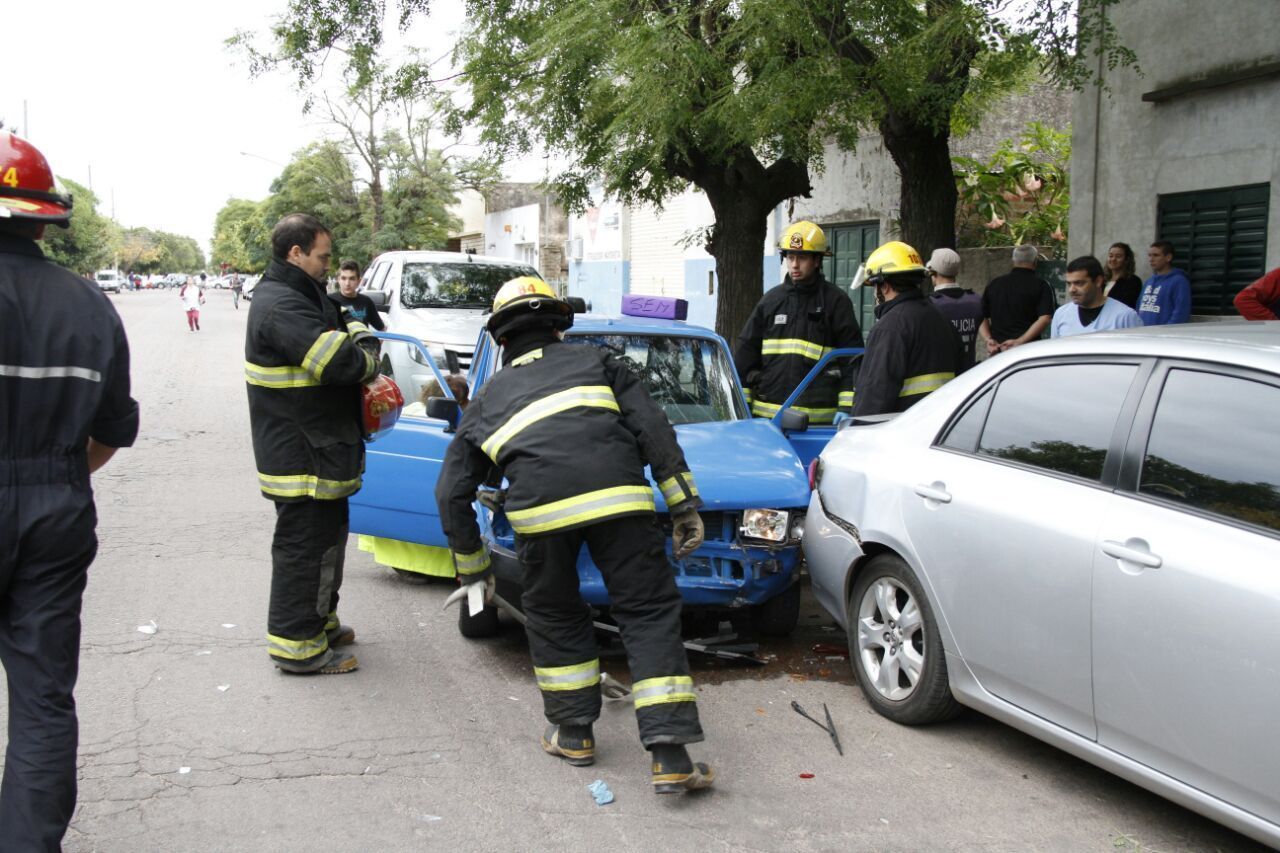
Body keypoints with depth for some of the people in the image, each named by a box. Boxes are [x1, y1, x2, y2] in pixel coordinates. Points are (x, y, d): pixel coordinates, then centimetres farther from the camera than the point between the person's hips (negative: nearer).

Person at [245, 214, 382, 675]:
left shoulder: (302, 295, 13)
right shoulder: (281, 306, -22)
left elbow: (342, 323, 22)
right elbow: (339, 362, -29)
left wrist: (358, 334, 0)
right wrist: (368, 358, -9)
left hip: (318, 450, 11)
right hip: (301, 457, -11)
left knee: (327, 534, 22)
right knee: (304, 545, -3)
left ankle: (319, 622, 36)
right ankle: (297, 645, 7)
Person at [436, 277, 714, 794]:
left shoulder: (489, 398, 32)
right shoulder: (595, 362, 29)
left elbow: (452, 491, 31)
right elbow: (654, 430, 14)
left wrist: (472, 563, 41)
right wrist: (684, 504, 12)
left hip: (538, 506, 1)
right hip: (618, 496, 0)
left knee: (554, 615, 23)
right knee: (650, 614, 6)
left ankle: (573, 733, 31)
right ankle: (671, 756, 1)